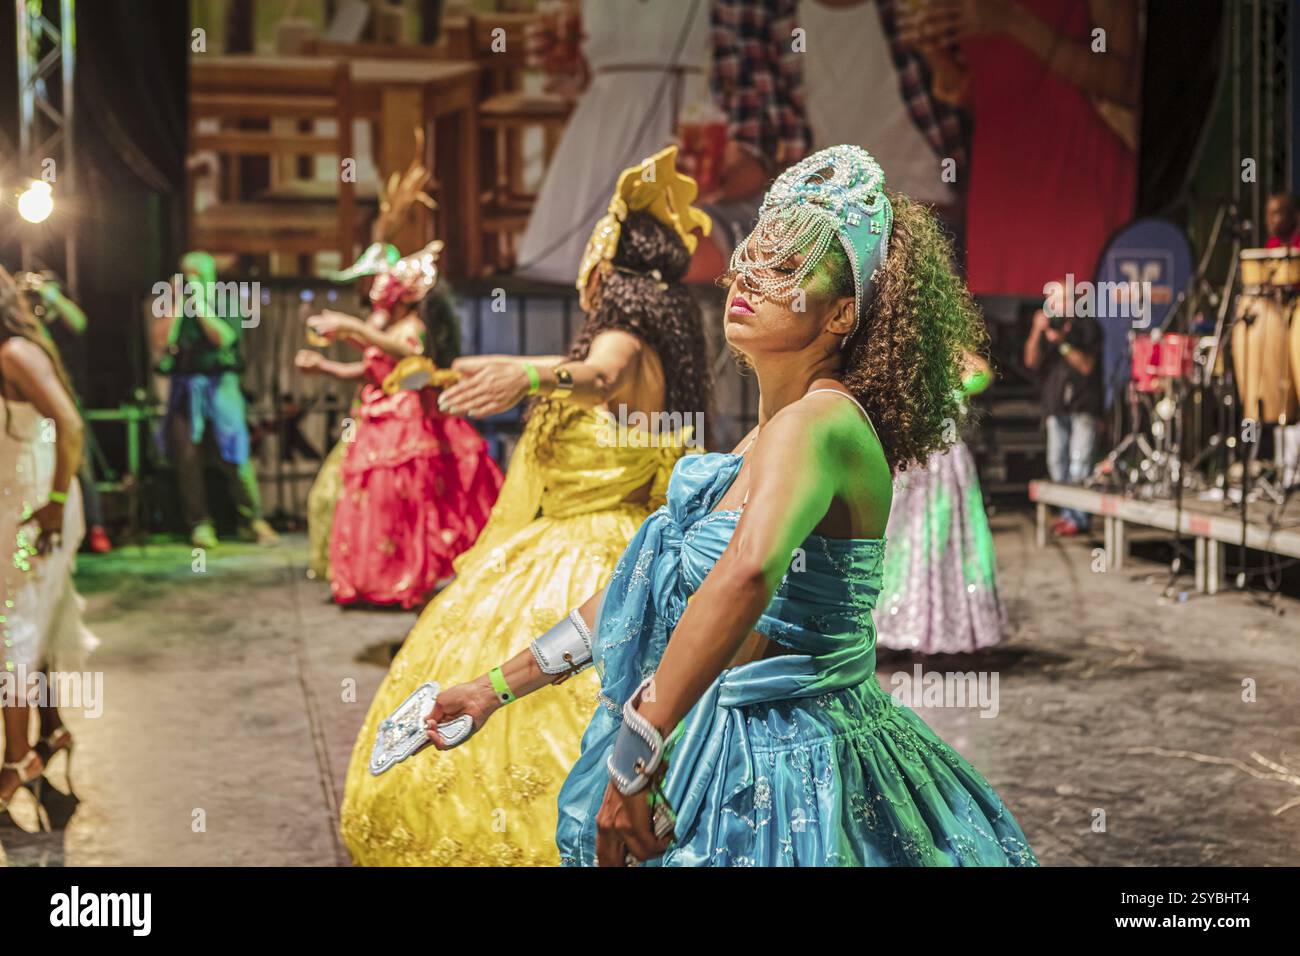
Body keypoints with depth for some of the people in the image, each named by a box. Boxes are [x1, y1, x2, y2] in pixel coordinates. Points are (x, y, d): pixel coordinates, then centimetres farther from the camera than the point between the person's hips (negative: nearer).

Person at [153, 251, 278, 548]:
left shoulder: (226, 305, 7)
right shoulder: (170, 306, 13)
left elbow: (223, 338, -10)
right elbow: (161, 342, -3)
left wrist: (199, 304, -8)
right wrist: (177, 304, -3)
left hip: (219, 386, -2)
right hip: (184, 388, 2)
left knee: (234, 456, -8)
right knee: (186, 456, -4)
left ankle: (255, 521, -4)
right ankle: (199, 524, 2)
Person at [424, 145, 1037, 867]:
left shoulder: (815, 423, -20)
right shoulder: (757, 445, 11)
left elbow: (749, 573, -40)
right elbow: (646, 589, 19)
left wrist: (633, 761, -37)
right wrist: (498, 687, 22)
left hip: (793, 780, -9)